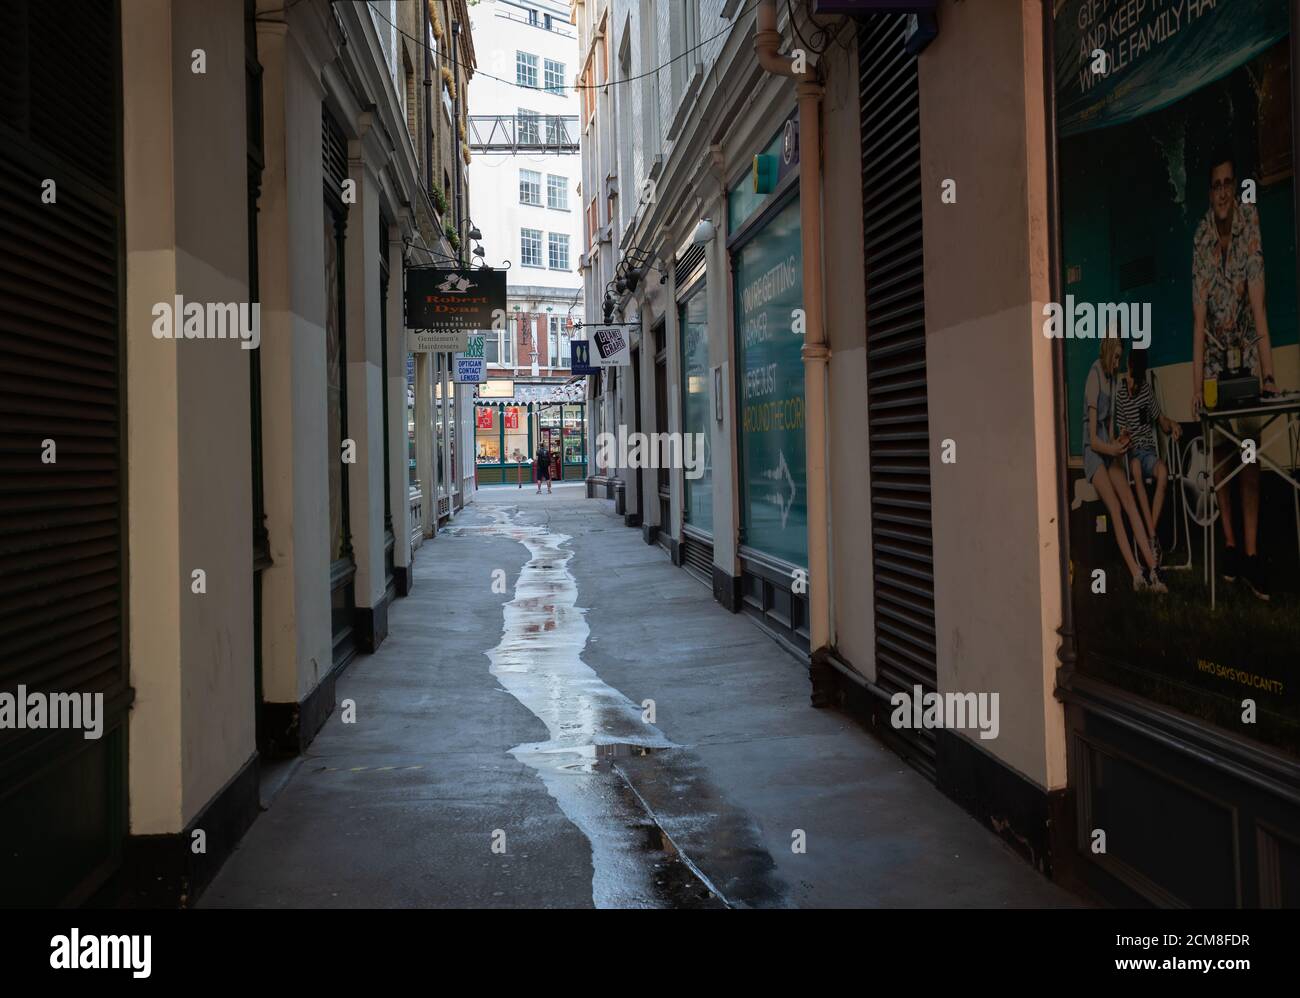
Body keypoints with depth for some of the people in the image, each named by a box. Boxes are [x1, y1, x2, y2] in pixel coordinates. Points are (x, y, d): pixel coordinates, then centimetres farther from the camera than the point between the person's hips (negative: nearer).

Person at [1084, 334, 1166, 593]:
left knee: (1130, 501, -11)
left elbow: (1108, 425, 15)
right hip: (1093, 453, -7)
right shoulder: (1094, 378, -13)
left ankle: (1152, 567, -19)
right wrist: (1113, 448, -27)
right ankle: (1136, 573, -31)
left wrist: (1117, 443, -4)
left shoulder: (1111, 378, 12)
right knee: (1115, 508, -22)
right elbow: (1093, 439, -14)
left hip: (1108, 450, 7)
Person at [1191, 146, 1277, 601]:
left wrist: (1268, 373, -27)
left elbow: (1258, 303, -22)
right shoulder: (1201, 238, -10)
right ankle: (1229, 547, 11)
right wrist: (1196, 383, -18)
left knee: (1250, 453, -5)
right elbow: (1198, 315, -13)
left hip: (1246, 349, -2)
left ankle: (1250, 555, -2)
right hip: (1214, 352, 2)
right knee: (1220, 453, 3)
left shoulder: (1250, 222, -16)